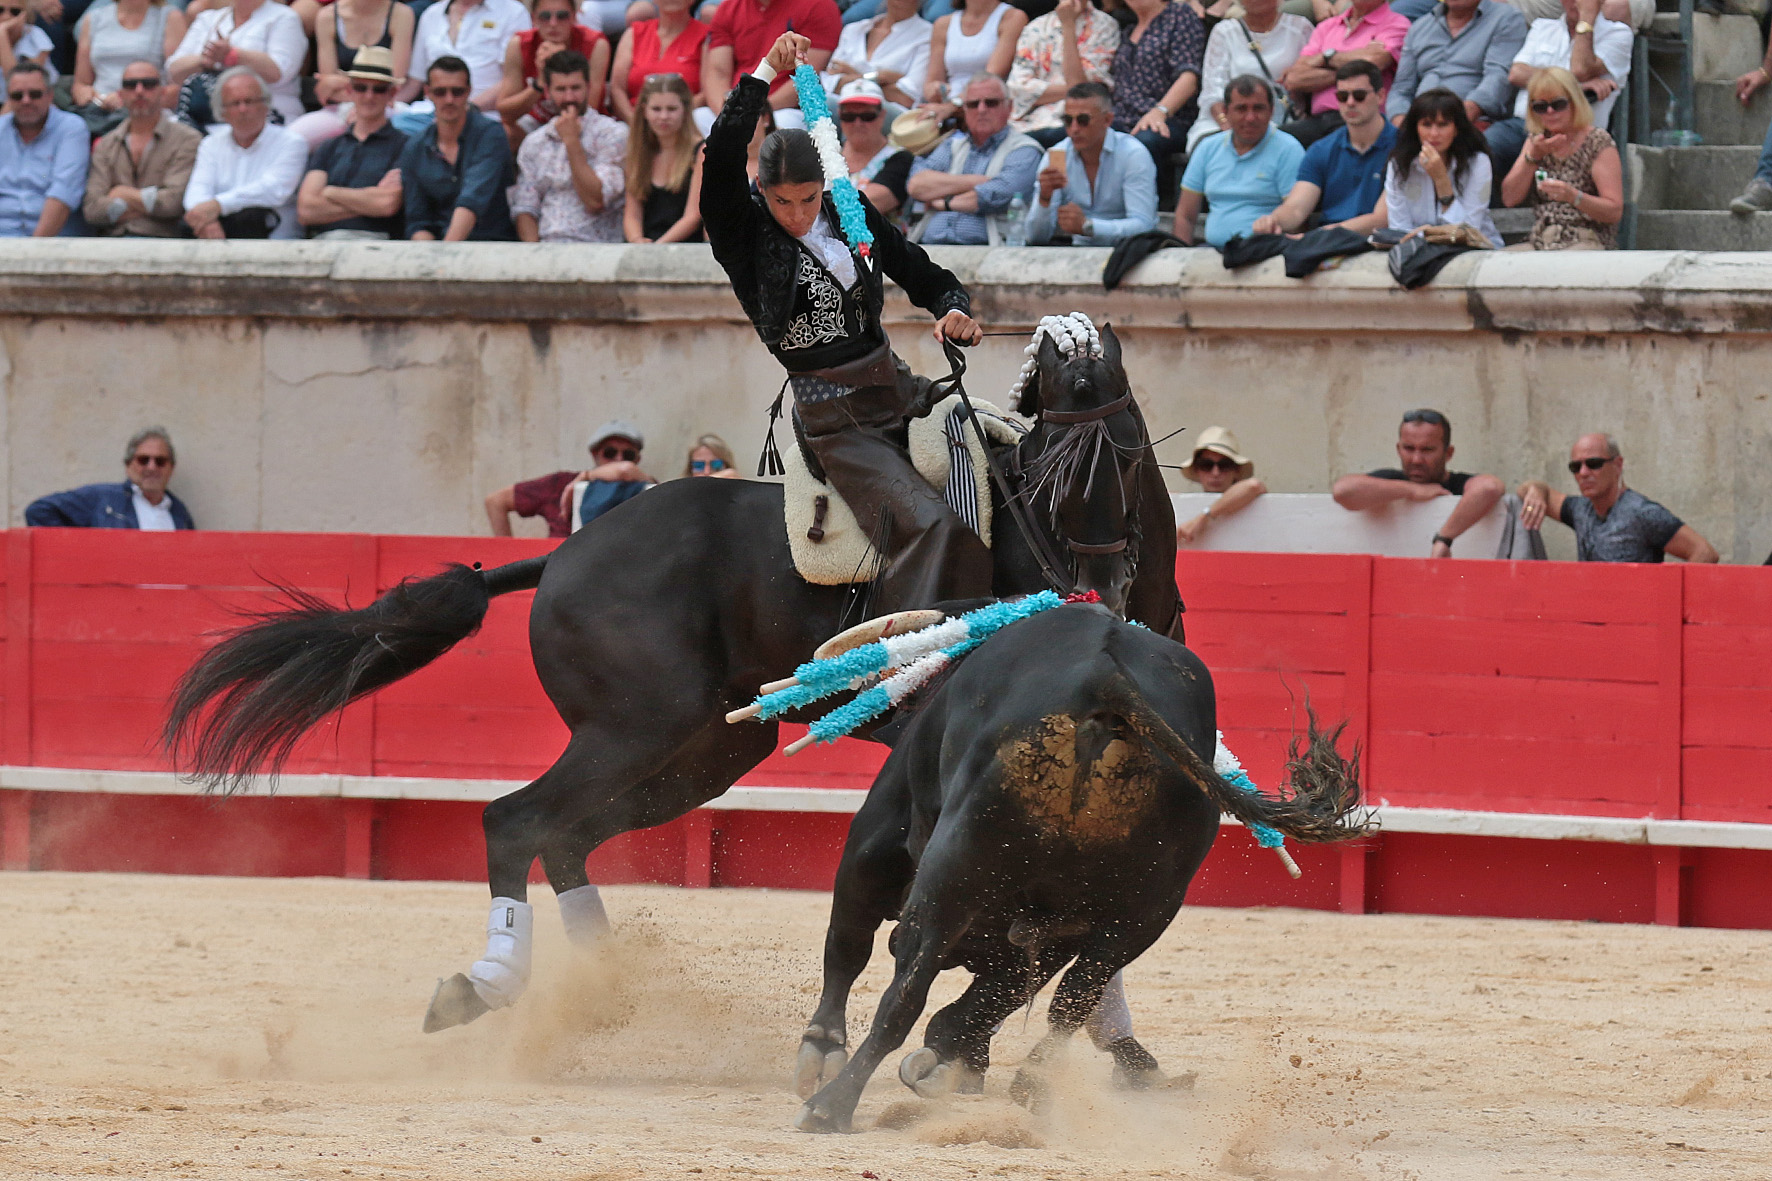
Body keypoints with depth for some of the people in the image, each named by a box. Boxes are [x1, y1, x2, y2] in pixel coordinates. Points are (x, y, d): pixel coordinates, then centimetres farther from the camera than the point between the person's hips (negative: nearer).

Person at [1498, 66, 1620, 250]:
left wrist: (1573, 196, -24)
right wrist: (1532, 157, -4)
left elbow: (1615, 212, -7)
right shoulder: (1537, 141, 18)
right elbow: (1510, 198, 9)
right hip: (1540, 242, 5)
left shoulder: (1598, 143, -1)